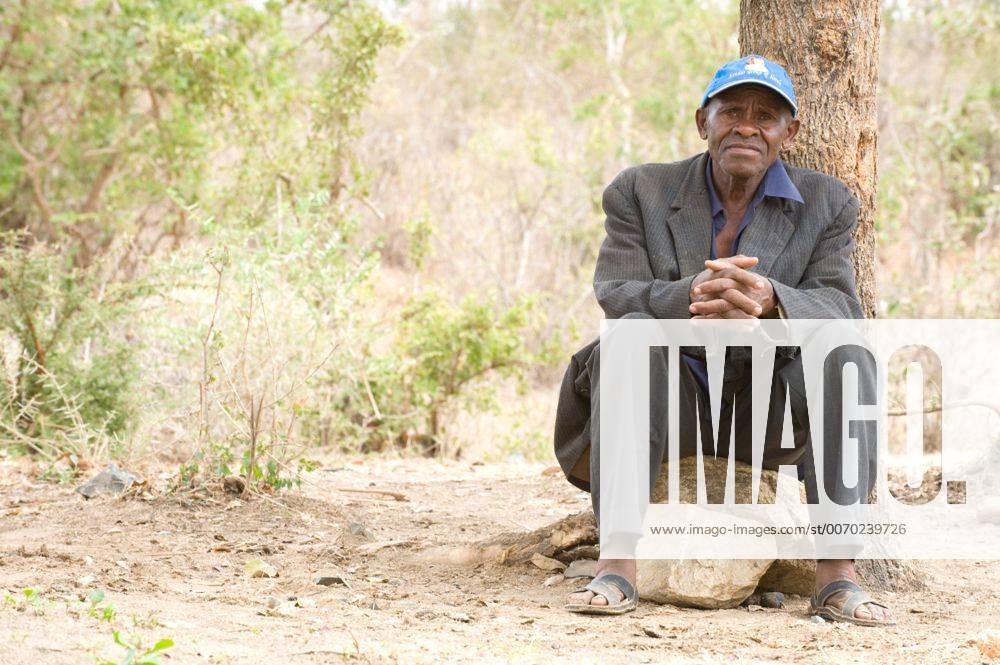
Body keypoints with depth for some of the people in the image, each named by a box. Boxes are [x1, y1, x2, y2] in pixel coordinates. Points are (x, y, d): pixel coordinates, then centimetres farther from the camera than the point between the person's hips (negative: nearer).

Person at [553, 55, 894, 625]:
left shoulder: (827, 204, 5)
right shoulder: (641, 192, 3)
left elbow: (842, 311, -10)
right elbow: (614, 294, -11)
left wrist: (767, 299, -34)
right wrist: (690, 297, -34)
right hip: (671, 403, -1)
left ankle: (838, 576, -31)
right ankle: (617, 565, -37)